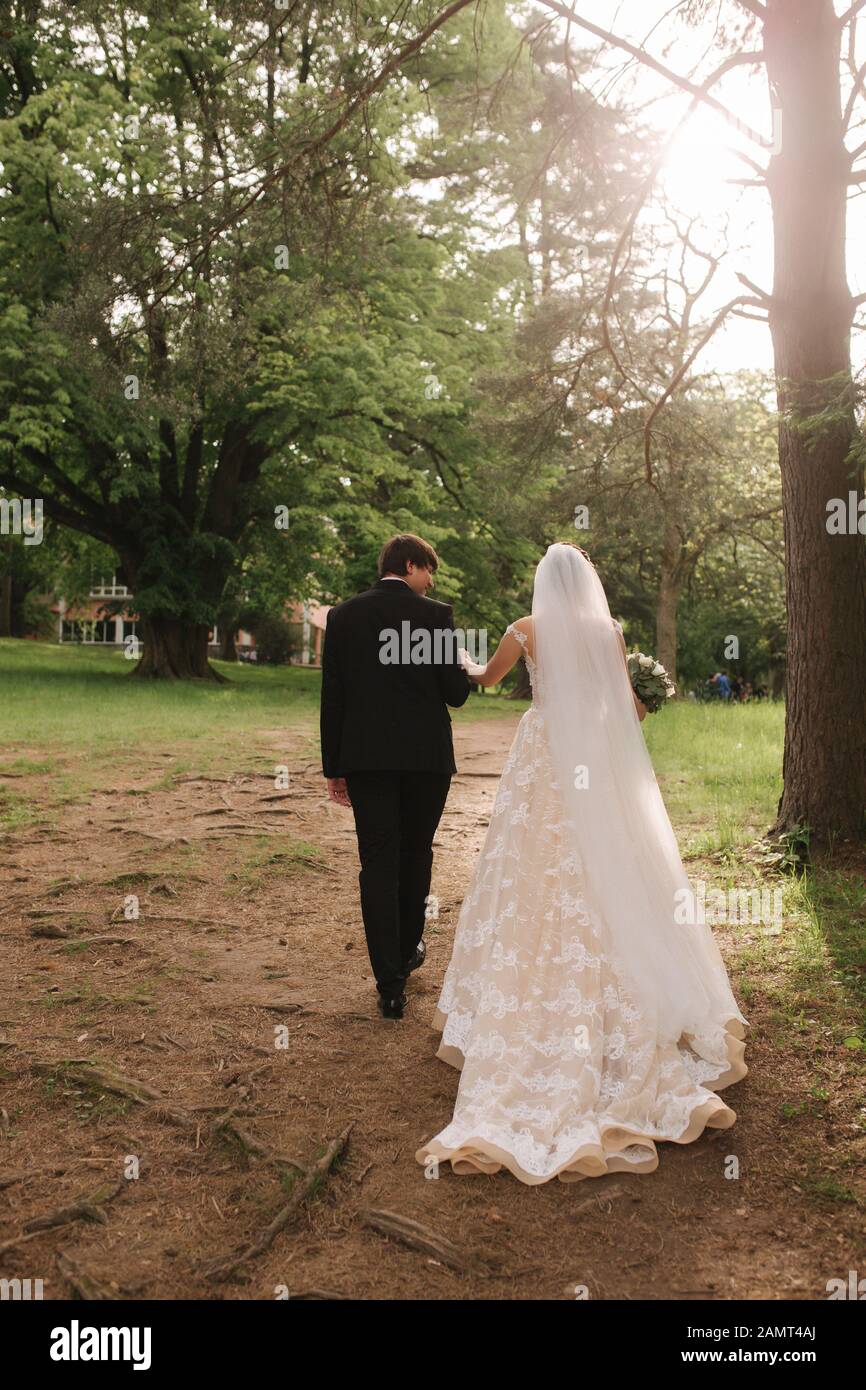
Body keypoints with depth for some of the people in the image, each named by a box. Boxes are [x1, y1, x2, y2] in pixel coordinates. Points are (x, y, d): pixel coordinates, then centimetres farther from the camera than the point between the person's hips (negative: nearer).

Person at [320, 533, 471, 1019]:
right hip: (426, 757, -1)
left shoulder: (343, 616, 3)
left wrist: (334, 767, 8)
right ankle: (406, 952, 36)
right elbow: (456, 692, -7)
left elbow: (332, 698, 2)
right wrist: (463, 670, 16)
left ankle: (391, 985, 1)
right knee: (415, 857, 18)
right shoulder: (436, 615, -5)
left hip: (365, 759, 1)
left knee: (378, 865, 3)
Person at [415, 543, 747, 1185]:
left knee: (538, 876, 5)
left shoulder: (528, 629, -2)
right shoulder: (609, 630, 2)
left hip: (545, 759, -2)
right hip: (602, 760, 2)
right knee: (610, 878, 8)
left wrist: (465, 660, 37)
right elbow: (628, 700, 9)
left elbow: (485, 677, 14)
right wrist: (638, 711, 33)